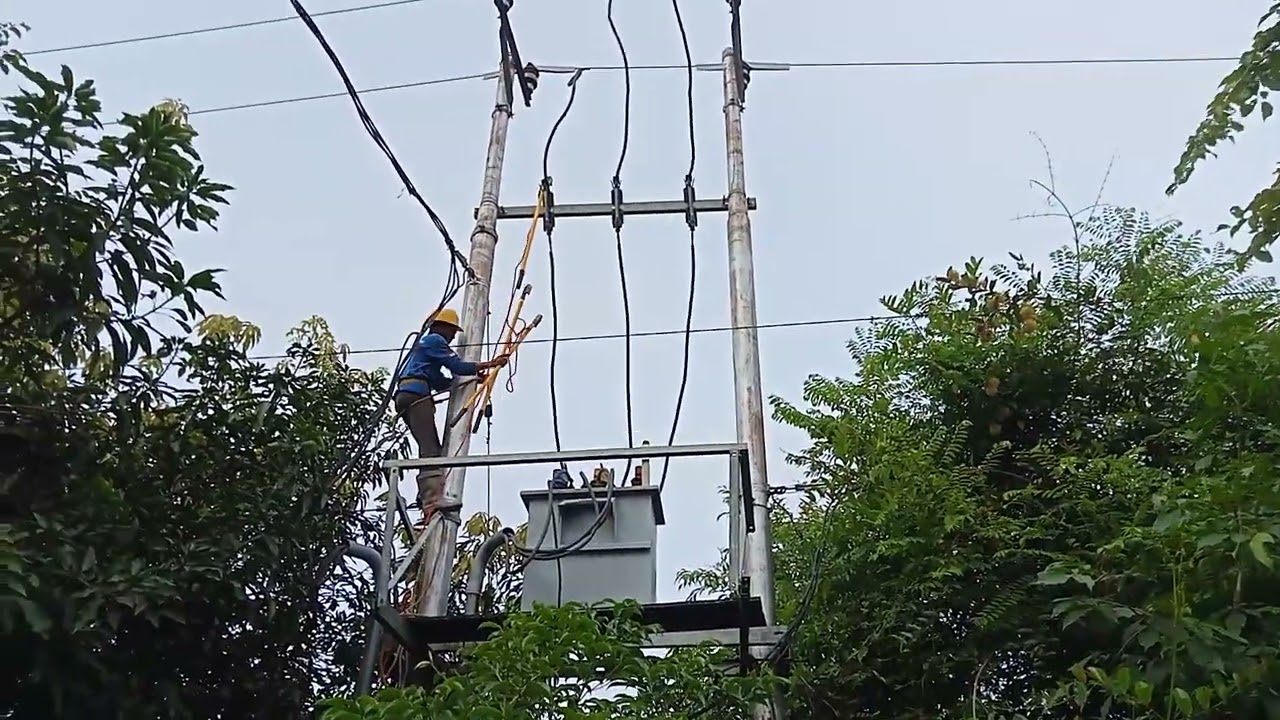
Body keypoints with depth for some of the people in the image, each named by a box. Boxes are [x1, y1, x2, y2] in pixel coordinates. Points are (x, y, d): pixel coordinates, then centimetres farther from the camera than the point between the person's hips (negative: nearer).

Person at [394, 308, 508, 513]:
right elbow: (457, 366, -8)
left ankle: (426, 497, -2)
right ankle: (432, 502, -29)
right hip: (416, 394, -10)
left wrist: (473, 375, 24)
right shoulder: (434, 339, 4)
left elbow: (439, 382, 29)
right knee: (430, 449, -19)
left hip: (408, 396, 10)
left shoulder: (425, 343, 34)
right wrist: (489, 364, -3)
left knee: (431, 449, 6)